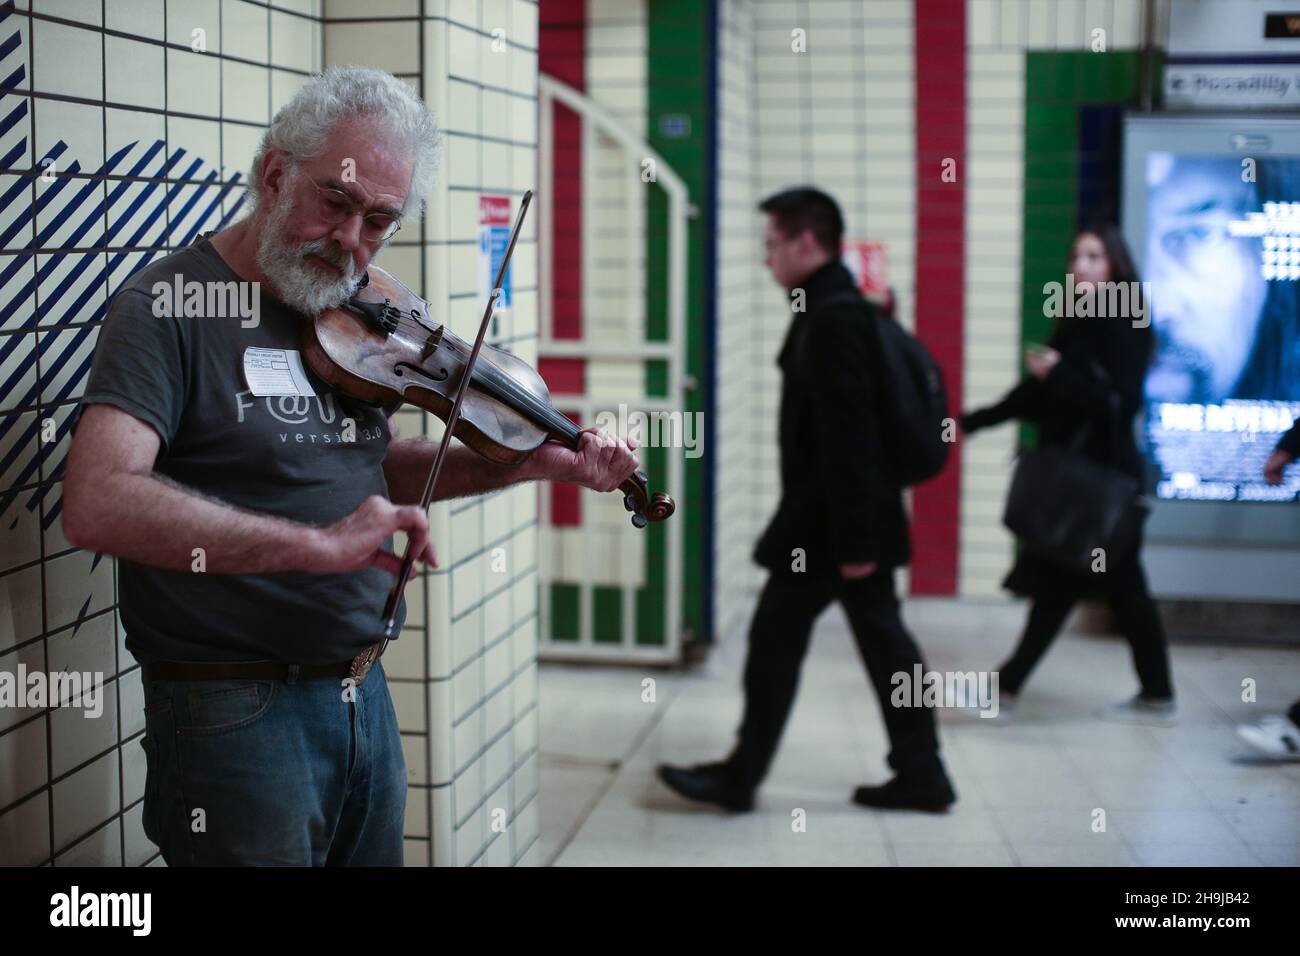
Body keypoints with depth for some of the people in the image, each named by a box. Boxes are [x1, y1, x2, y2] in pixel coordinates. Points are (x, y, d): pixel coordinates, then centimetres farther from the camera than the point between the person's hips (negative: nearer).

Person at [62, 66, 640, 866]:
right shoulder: (171, 305, -14)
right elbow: (96, 504, -28)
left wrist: (531, 463, 5)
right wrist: (316, 543, -34)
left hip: (364, 695, 7)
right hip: (235, 710, -7)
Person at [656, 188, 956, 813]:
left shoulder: (831, 319, -19)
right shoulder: (841, 307, 12)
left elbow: (848, 437, -23)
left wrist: (854, 540, -23)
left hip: (828, 522, -10)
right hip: (848, 518, 10)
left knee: (776, 638, 1)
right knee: (881, 638, 12)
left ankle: (740, 778, 13)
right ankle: (921, 775, 17)